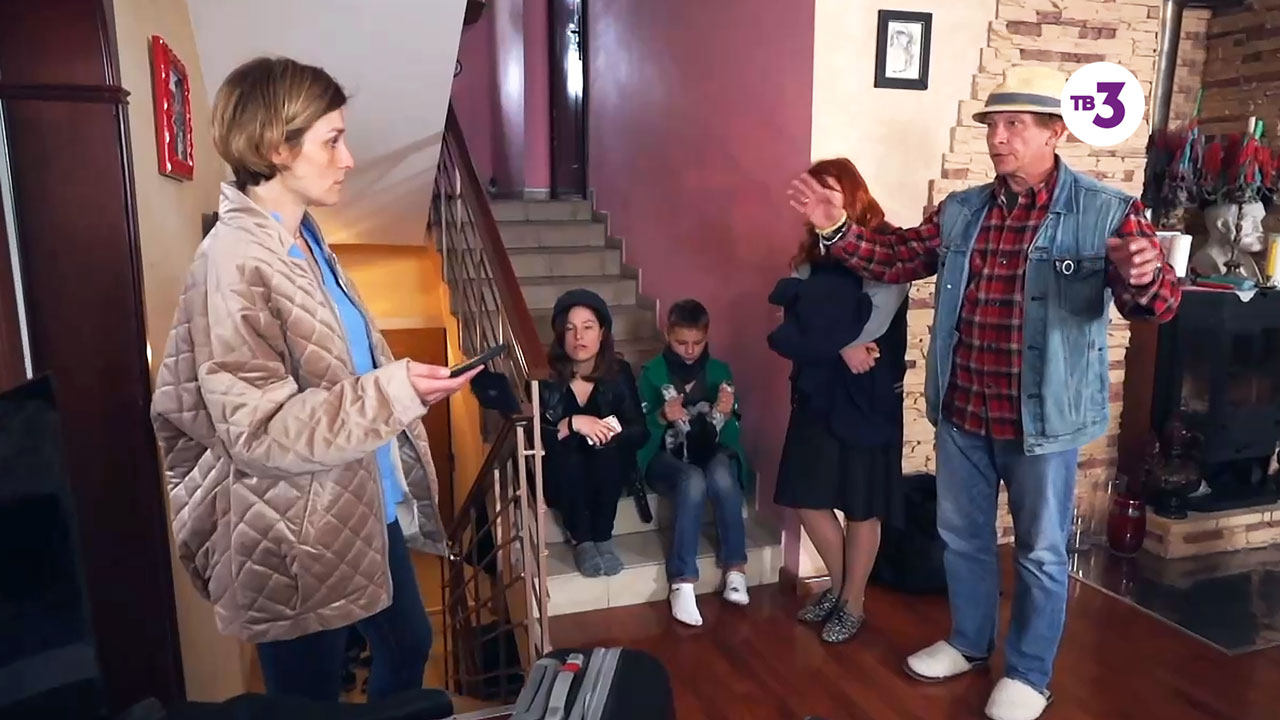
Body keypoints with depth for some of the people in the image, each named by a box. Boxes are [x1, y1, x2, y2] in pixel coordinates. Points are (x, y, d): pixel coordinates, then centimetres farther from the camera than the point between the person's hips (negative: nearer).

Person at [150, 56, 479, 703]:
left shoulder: (305, 240, 7)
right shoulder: (235, 262, -22)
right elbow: (256, 429, -25)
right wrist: (395, 391, -29)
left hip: (370, 505, 9)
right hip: (300, 538, -9)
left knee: (408, 647, 25)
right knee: (311, 699, 13)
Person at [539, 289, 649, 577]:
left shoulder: (619, 372, -8)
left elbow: (640, 432, -11)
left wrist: (611, 432, -32)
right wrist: (573, 423, -34)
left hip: (608, 473, 1)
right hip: (560, 475, -1)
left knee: (607, 453, -31)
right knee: (567, 457, -33)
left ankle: (603, 538, -13)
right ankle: (581, 541, -13)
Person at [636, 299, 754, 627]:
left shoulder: (720, 371, 6)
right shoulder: (652, 373, 1)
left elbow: (733, 432, 3)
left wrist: (727, 414, -19)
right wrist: (662, 417, -24)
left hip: (712, 453, 2)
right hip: (667, 457, -2)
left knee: (721, 476, -35)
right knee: (693, 480, -36)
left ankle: (735, 569, -24)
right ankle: (682, 582, -33)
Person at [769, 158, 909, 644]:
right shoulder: (814, 253, 11)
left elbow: (873, 319, -22)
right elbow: (786, 324, -2)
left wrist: (819, 331, -11)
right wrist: (840, 345, -17)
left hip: (867, 395, -6)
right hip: (817, 389, 6)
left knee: (860, 504, 6)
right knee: (806, 495, 10)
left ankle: (853, 602, 25)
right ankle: (838, 585, 32)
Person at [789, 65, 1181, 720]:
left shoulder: (1106, 213, -11)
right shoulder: (960, 211, 4)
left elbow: (1156, 304, -17)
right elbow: (897, 258, 9)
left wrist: (1144, 278, -41)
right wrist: (839, 230, -5)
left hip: (1043, 420, -4)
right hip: (962, 413, 5)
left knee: (1039, 551, 12)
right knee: (961, 534, 20)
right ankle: (968, 642, 42)